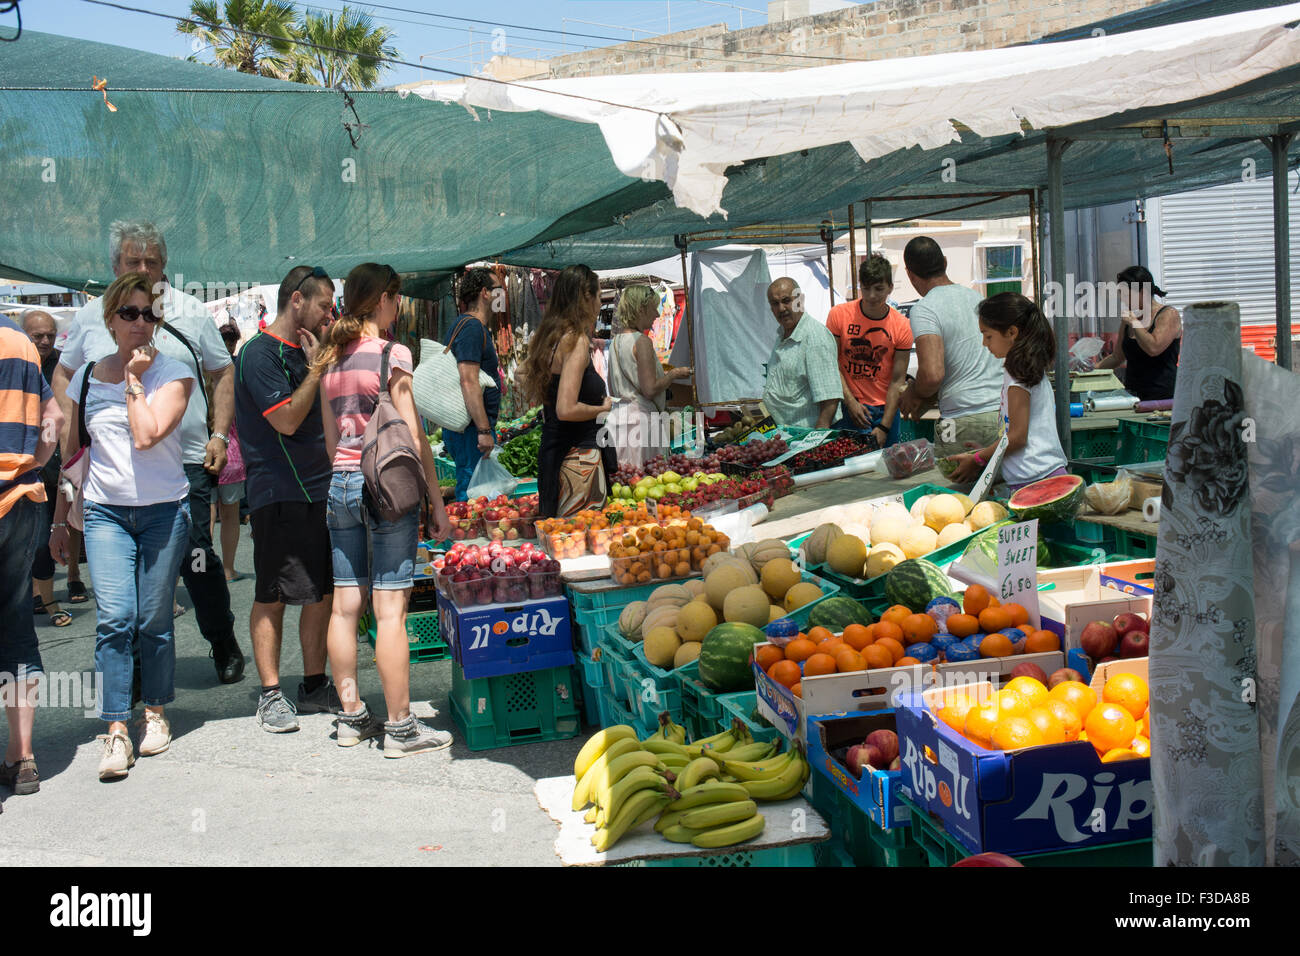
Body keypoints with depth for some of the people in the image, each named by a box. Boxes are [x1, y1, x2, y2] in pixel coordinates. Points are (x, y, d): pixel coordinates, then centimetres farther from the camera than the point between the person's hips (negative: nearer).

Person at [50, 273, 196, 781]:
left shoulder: (173, 373, -1)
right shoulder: (87, 377, 8)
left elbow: (146, 435, -17)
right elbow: (71, 453, 16)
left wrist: (135, 379, -11)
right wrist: (60, 519, 17)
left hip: (164, 510, -1)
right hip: (105, 511, 2)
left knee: (154, 619, 4)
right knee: (114, 618, -10)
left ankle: (155, 713, 23)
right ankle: (116, 731, -6)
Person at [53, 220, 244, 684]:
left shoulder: (190, 312, 5)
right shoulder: (91, 317, 8)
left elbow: (223, 374, 11)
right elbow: (63, 375, 18)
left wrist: (220, 435, 0)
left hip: (187, 462, -1)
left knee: (197, 562, 0)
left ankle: (224, 646, 20)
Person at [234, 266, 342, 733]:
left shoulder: (303, 352, 17)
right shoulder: (259, 354, -10)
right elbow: (287, 420, -18)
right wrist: (316, 370, -12)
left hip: (319, 491, 8)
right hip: (279, 496, -8)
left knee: (322, 592, 10)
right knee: (272, 597, 0)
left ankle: (315, 686, 20)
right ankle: (271, 695, 7)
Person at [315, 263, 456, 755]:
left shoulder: (330, 359, 10)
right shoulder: (392, 354, -8)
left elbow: (330, 437, 16)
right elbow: (413, 435, -10)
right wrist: (436, 502, -5)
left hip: (341, 484, 7)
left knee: (345, 605, 10)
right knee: (390, 610, -4)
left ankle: (351, 715, 19)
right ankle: (400, 728, 1)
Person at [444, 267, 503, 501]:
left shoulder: (475, 326, 18)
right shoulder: (471, 326, -14)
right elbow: (468, 382, -23)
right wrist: (484, 431, -25)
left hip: (475, 428, 11)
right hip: (472, 429, -11)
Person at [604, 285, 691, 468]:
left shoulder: (615, 341, 13)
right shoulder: (642, 341, -12)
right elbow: (650, 390, -18)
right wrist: (673, 374, -1)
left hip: (617, 418, 9)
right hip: (640, 419, -9)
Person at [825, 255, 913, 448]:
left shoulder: (901, 326, -4)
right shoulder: (839, 314, -5)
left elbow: (897, 381, -4)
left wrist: (884, 427, -10)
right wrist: (850, 402, -12)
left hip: (884, 410, 1)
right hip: (848, 407, -1)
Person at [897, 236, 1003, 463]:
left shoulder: (924, 310, -9)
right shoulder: (977, 299, 16)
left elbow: (932, 374, -21)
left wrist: (914, 394, 1)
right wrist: (928, 399, 24)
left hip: (966, 423, -7)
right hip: (1004, 416, 7)